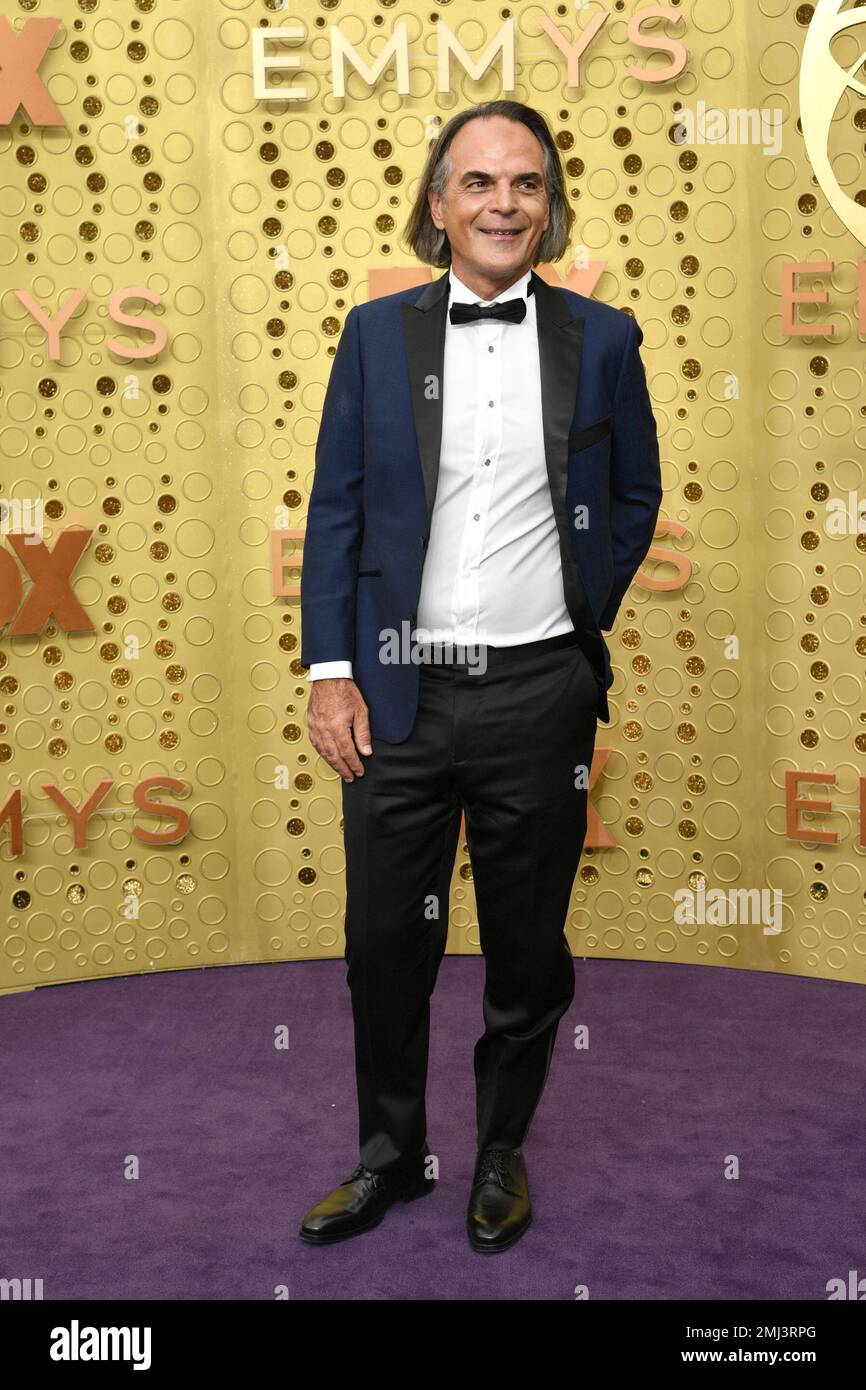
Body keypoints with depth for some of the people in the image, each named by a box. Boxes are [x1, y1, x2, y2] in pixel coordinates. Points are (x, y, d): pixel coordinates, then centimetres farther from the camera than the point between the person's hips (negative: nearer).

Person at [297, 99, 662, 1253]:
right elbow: (335, 508, 2)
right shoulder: (376, 333, 3)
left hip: (539, 693, 0)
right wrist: (329, 671, -4)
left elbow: (635, 498, 12)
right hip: (398, 692, 1)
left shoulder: (601, 339, 2)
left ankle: (503, 1152, 34)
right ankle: (390, 1153, 32)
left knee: (528, 946, 12)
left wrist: (583, 621, 4)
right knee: (385, 941, 10)